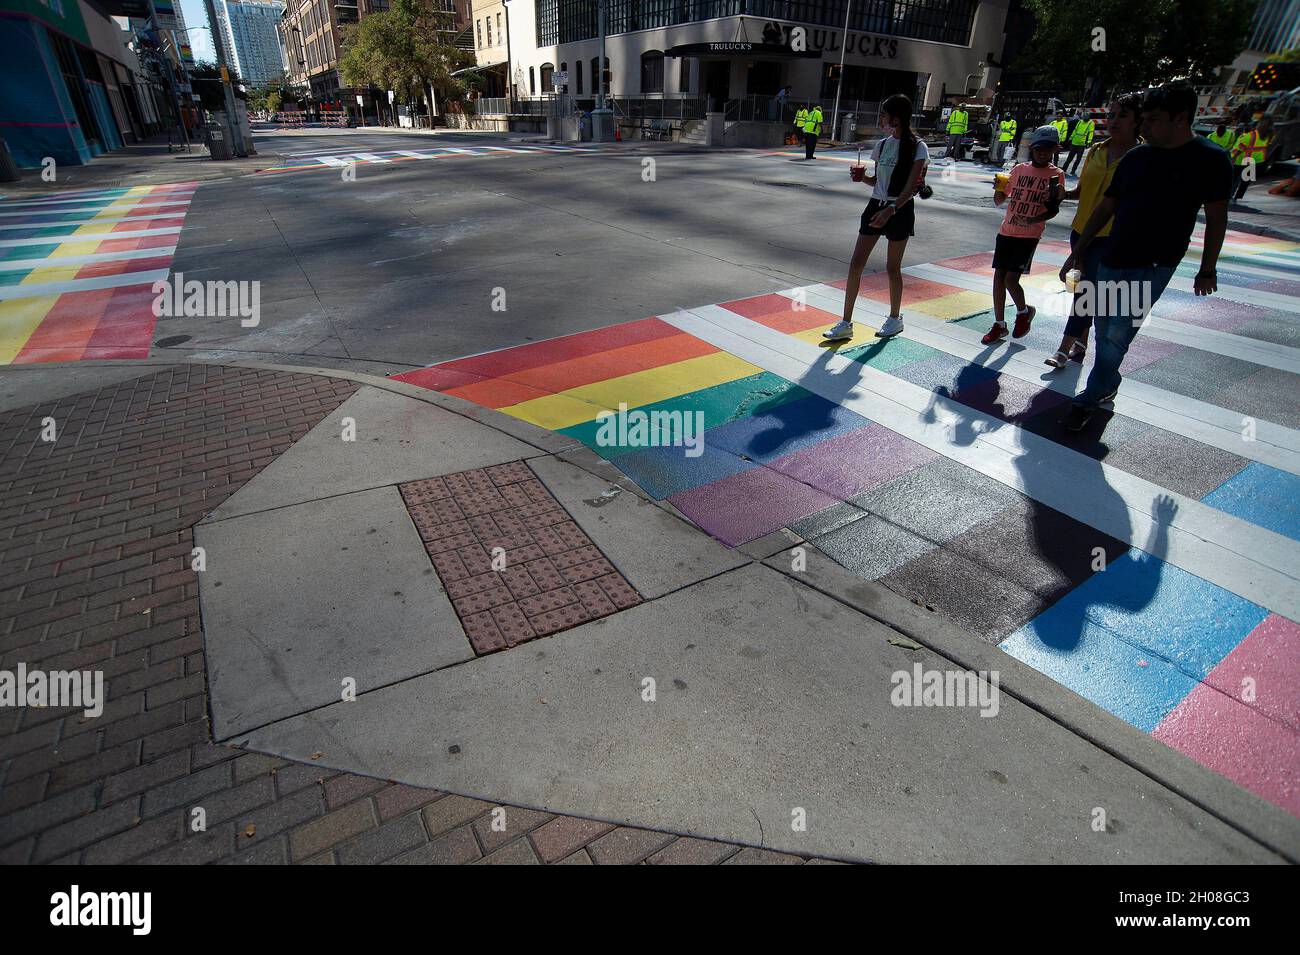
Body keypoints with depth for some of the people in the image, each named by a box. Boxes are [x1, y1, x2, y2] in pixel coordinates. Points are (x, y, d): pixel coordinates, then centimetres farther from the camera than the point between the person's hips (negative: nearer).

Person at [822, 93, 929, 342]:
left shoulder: (917, 148, -9)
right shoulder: (881, 145, 8)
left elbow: (911, 187, -16)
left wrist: (890, 210, -30)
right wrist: (862, 177, -2)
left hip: (900, 210, -5)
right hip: (876, 206, 6)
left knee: (892, 267, 4)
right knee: (856, 264, -3)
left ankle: (895, 319, 24)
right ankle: (846, 324, 0)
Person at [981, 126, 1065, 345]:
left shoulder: (1056, 175, 0)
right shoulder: (1018, 169, 8)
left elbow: (1053, 210, -1)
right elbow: (1000, 200, 13)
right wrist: (998, 187, -7)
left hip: (1029, 236, -4)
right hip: (1006, 231, 4)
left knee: (1011, 279, -12)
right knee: (998, 276, 2)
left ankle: (1023, 312, 17)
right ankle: (999, 325, 13)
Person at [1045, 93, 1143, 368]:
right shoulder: (1095, 150, 7)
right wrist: (1064, 193, -4)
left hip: (1112, 235, -6)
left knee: (1087, 289, -10)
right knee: (1086, 289, 14)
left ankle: (1066, 347, -8)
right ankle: (1081, 342, 26)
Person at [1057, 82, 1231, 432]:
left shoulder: (1210, 160, -5)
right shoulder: (1135, 157, 8)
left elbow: (1216, 219, 0)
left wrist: (1207, 270, 1)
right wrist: (1078, 251, 12)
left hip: (1155, 266, -5)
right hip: (1112, 260, 5)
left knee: (1116, 337, -11)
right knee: (1104, 331, 11)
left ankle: (1090, 399, 0)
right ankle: (1109, 383, 32)